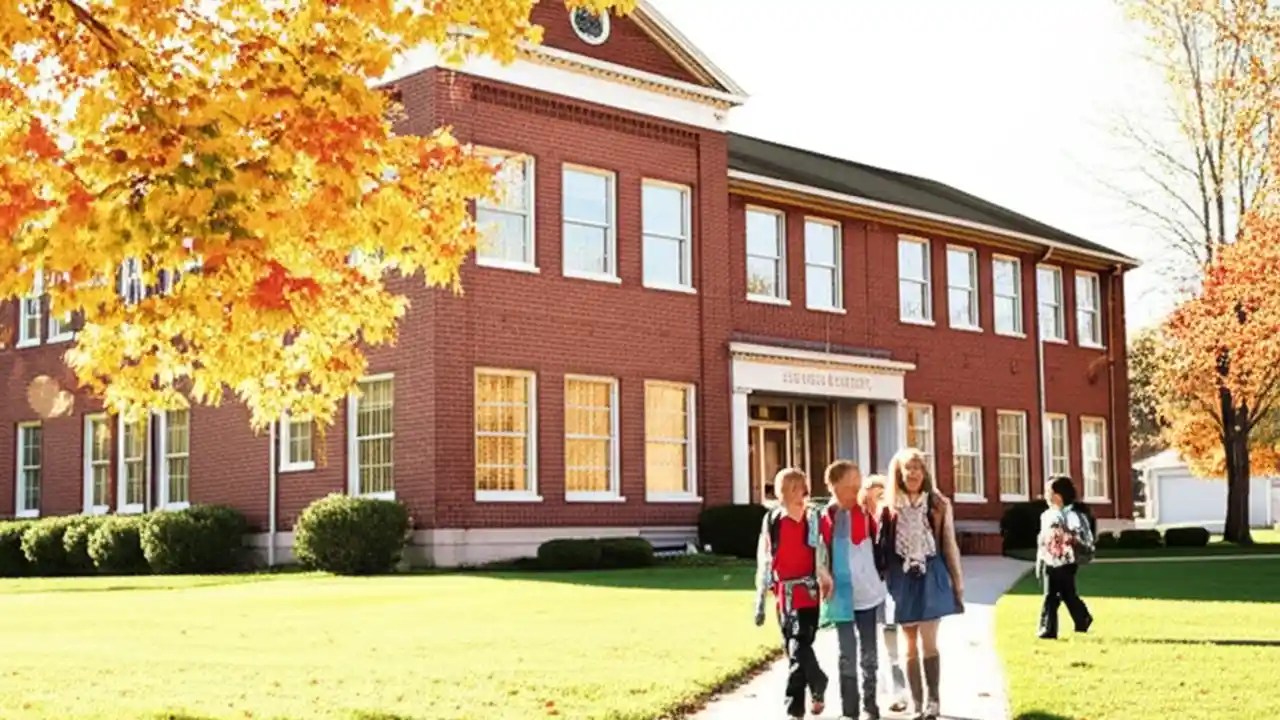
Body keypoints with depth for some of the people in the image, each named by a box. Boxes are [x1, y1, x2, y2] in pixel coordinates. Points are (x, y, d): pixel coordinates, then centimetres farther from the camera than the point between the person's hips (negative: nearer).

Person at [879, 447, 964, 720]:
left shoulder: (939, 504, 1)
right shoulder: (889, 507, 1)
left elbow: (950, 546, 4)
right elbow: (880, 547, 3)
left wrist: (958, 584, 4)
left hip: (931, 577, -1)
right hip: (901, 579, 1)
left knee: (928, 642, -7)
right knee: (911, 645, 7)